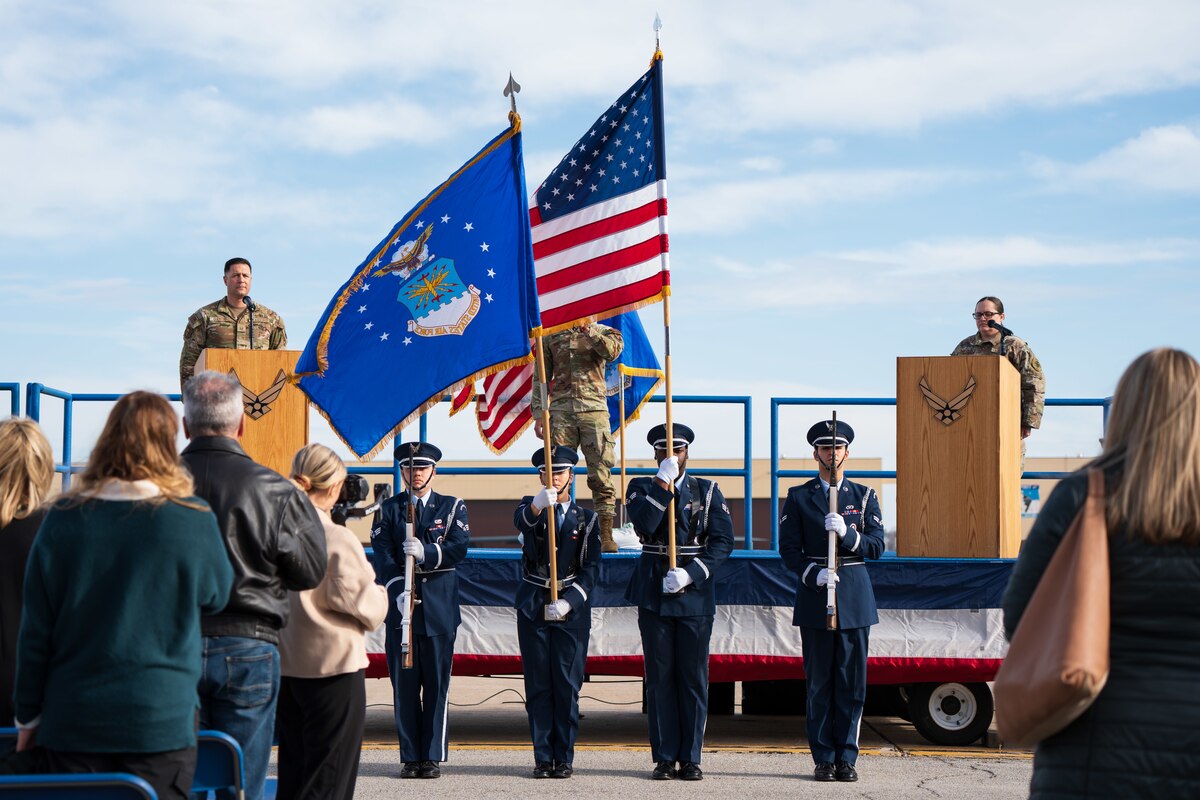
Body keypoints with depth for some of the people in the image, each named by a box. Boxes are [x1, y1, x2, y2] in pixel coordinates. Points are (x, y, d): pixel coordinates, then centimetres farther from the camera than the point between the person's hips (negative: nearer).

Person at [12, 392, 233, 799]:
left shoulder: (63, 517, -3)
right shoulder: (194, 519, -8)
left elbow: (35, 628, 0)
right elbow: (216, 596, 10)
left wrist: (29, 715, 10)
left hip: (71, 719, 2)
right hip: (161, 718, -2)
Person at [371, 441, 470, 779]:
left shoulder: (453, 507, 10)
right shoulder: (389, 509, 9)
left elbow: (458, 549, -5)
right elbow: (383, 555, -4)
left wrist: (426, 552, -23)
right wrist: (399, 591, -20)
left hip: (439, 608, 0)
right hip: (400, 604, 0)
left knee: (437, 684, 1)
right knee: (404, 685, 2)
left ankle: (433, 757, 7)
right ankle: (411, 757, 9)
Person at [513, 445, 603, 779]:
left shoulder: (586, 518, 8)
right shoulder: (530, 507, 7)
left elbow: (591, 568, 2)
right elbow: (520, 520, -20)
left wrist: (568, 602, -12)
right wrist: (538, 505, -43)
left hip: (572, 610, 0)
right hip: (533, 608, 0)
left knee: (567, 684, -2)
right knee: (538, 685, 1)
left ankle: (564, 758, 5)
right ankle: (543, 758, 6)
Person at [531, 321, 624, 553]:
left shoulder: (601, 332, 11)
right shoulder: (551, 336, 16)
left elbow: (613, 351, -13)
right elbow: (541, 378, 15)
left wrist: (588, 330, -15)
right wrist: (538, 415, 7)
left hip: (594, 409, -1)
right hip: (561, 410, 2)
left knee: (601, 474, -5)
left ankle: (606, 534, -2)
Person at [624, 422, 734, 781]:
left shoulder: (708, 491, 7)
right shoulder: (641, 488, 6)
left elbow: (723, 540, -2)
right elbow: (644, 525, -14)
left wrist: (690, 573, -13)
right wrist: (664, 482, -17)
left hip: (695, 594, 0)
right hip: (654, 594, 0)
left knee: (694, 677, 2)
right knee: (660, 677, 2)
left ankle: (691, 758, 8)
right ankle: (664, 758, 8)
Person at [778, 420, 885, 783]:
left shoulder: (864, 495, 10)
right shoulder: (798, 497, 7)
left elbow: (877, 545, 1)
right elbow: (788, 549, 1)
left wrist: (847, 532, -16)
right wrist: (814, 573, -15)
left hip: (855, 598, 1)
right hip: (814, 597, -1)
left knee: (852, 681, 0)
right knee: (819, 682, 1)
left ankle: (846, 758, 8)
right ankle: (824, 759, 8)